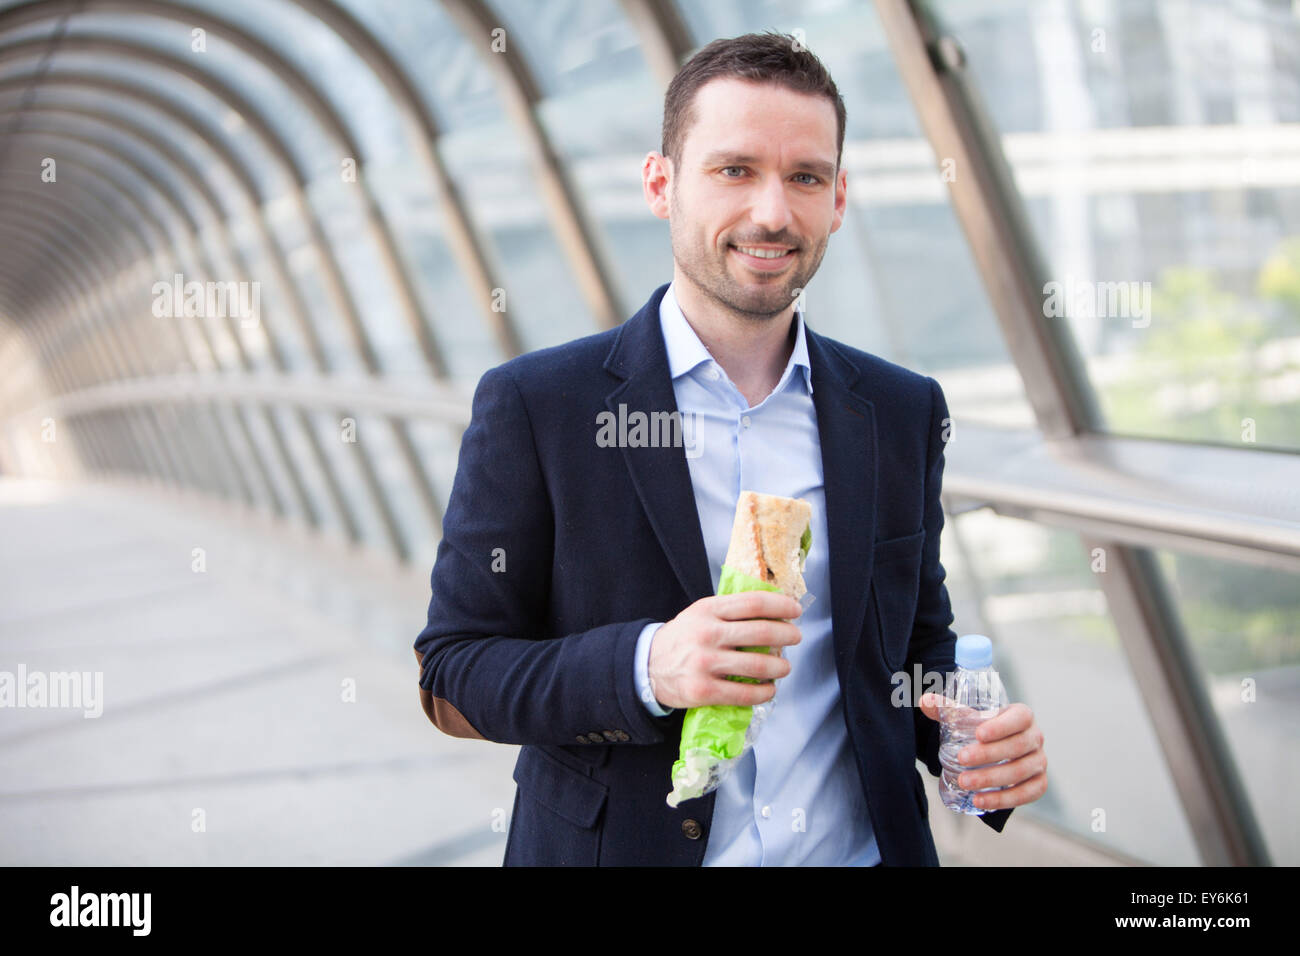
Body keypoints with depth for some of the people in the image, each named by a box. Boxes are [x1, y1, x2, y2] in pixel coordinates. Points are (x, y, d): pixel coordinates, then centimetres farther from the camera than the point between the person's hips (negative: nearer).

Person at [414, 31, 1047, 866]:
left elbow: (922, 642, 10)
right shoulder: (534, 406, -10)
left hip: (863, 846, 3)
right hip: (620, 846, -3)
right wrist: (646, 668, -26)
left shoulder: (903, 413, 1)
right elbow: (452, 678, -10)